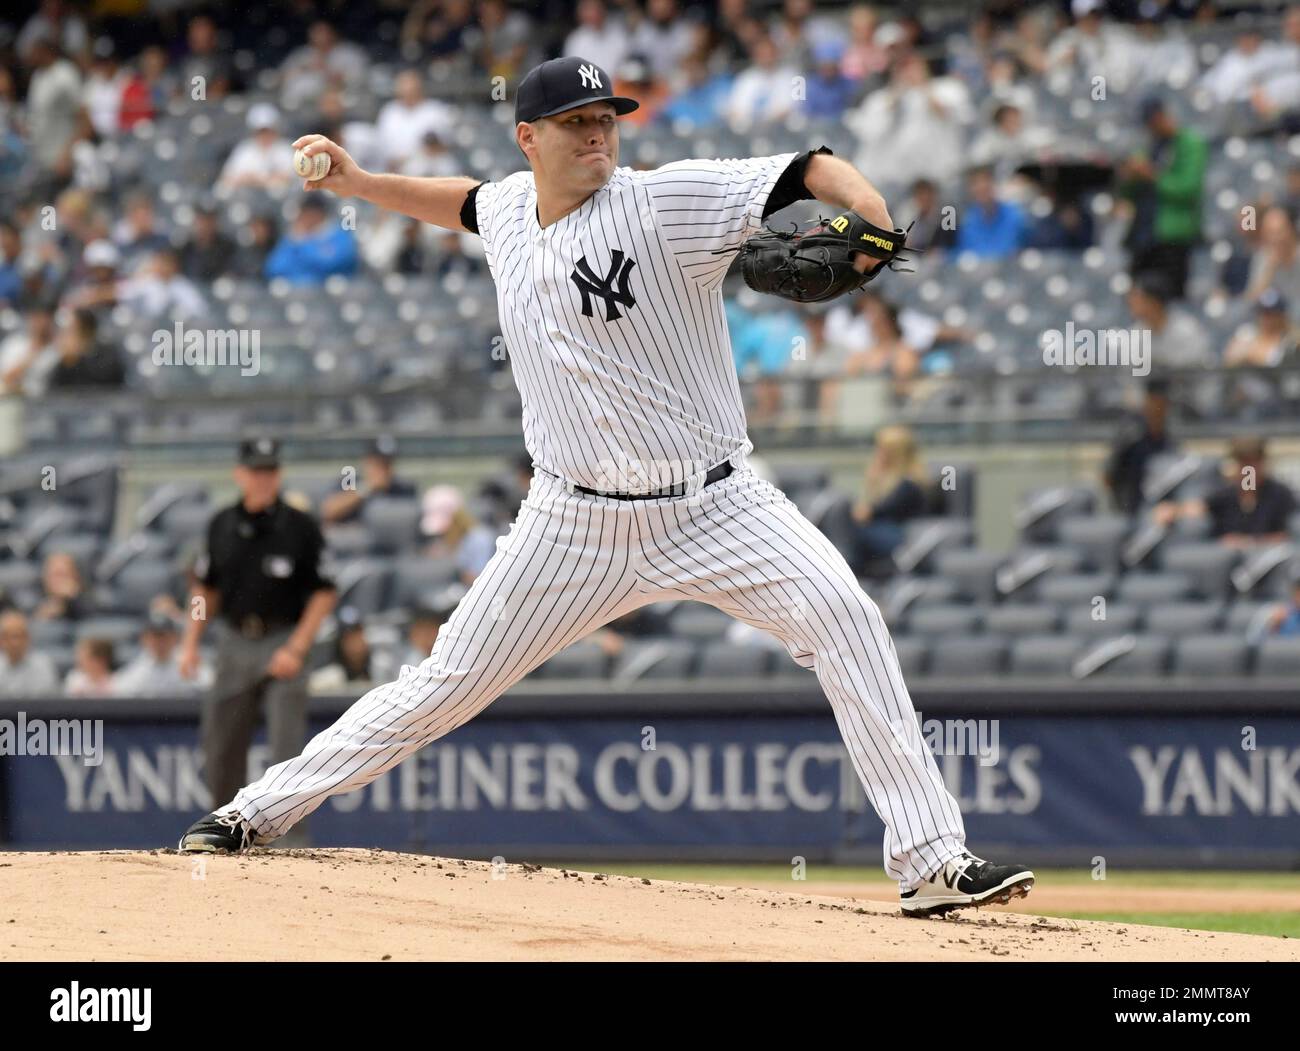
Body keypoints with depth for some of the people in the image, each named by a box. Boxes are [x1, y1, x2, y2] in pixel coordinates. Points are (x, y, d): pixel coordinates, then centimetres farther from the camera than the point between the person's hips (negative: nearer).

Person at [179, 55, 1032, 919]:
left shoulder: (666, 202, -13)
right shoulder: (511, 209, 5)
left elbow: (812, 172, -23)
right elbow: (466, 203, 32)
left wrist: (871, 224, -43)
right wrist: (358, 183, 25)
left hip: (716, 509, -3)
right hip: (578, 523, 4)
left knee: (844, 618, -25)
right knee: (448, 682, 6)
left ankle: (932, 862, -24)